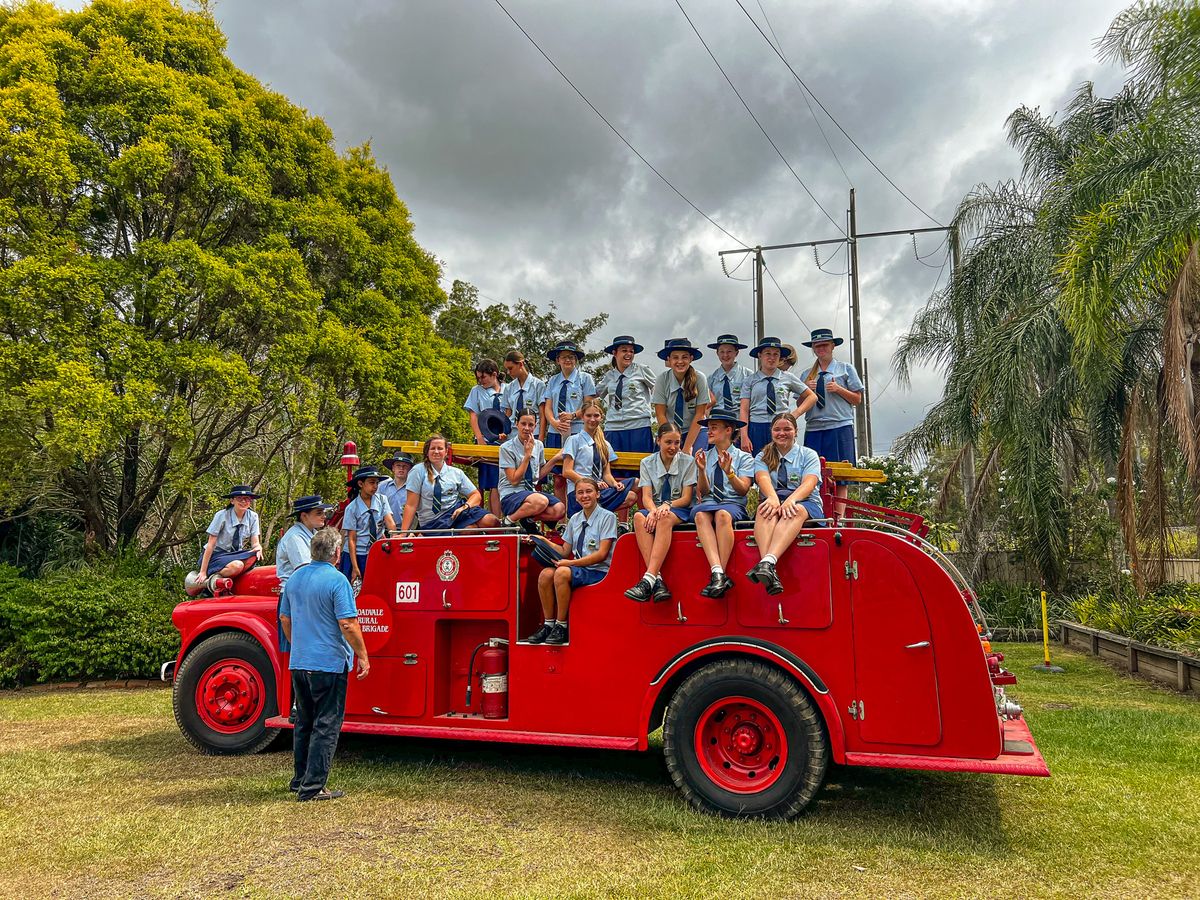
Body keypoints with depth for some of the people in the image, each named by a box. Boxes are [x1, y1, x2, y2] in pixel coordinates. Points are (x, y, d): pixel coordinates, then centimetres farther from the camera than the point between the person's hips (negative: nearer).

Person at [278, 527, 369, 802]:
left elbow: (285, 619, 16)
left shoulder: (295, 577, 7)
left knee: (304, 722, 19)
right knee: (326, 725, 1)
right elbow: (348, 625, -19)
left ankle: (300, 779, 30)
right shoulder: (337, 580, -15)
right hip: (329, 663, -7)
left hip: (298, 663, 7)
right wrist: (363, 657, -10)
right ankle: (312, 788, 3)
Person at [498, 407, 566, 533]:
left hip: (531, 492, 6)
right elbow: (514, 480, -10)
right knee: (541, 501, -37)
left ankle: (528, 520, -5)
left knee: (560, 509, -23)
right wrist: (527, 455, -11)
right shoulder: (507, 448, -7)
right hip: (510, 495, -6)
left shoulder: (539, 445, 9)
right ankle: (512, 519, -15)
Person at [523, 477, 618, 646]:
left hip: (599, 571, -6)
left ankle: (561, 626, -20)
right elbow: (565, 551, 15)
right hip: (578, 569, 6)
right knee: (546, 574, -22)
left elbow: (602, 554, -11)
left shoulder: (607, 517, -3)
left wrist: (571, 563, -17)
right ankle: (548, 624, -12)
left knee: (562, 572, -32)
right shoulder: (574, 519, 16)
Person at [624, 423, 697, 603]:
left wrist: (668, 505, -23)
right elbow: (646, 496, -2)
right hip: (655, 508, 2)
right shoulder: (647, 463, 9)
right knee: (639, 517, -34)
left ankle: (648, 579, -48)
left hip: (680, 510, -2)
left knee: (665, 518, -39)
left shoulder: (688, 462, 4)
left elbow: (686, 498, -2)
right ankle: (657, 579, -43)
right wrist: (653, 510, -26)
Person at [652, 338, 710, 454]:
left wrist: (687, 447, -13)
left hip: (695, 431, -1)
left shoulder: (700, 379, -10)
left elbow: (699, 415, -9)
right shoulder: (662, 379, -8)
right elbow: (660, 415, -6)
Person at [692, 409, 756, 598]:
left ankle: (718, 575, -37)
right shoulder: (704, 456, 19)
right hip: (707, 503, 2)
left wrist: (729, 471, -17)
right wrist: (702, 469, -8)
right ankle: (718, 574, -47)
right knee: (700, 515, -35)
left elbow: (743, 490, -2)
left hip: (734, 505, -2)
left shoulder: (744, 458, 11)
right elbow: (703, 491, 9)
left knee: (723, 514, -38)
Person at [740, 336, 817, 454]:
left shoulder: (788, 378, 9)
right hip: (757, 430, 0)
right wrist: (744, 437, -8)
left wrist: (796, 414, 0)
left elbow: (812, 397, 15)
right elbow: (744, 410, 2)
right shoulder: (750, 381, 8)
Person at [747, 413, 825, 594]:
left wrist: (791, 500, -30)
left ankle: (768, 562, -60)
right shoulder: (763, 457, 17)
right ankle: (770, 572, -57)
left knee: (795, 511, -38)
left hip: (805, 503, -1)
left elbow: (809, 483, -8)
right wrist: (773, 498, -31)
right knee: (766, 510, -36)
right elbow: (763, 479, -7)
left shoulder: (809, 455, 12)